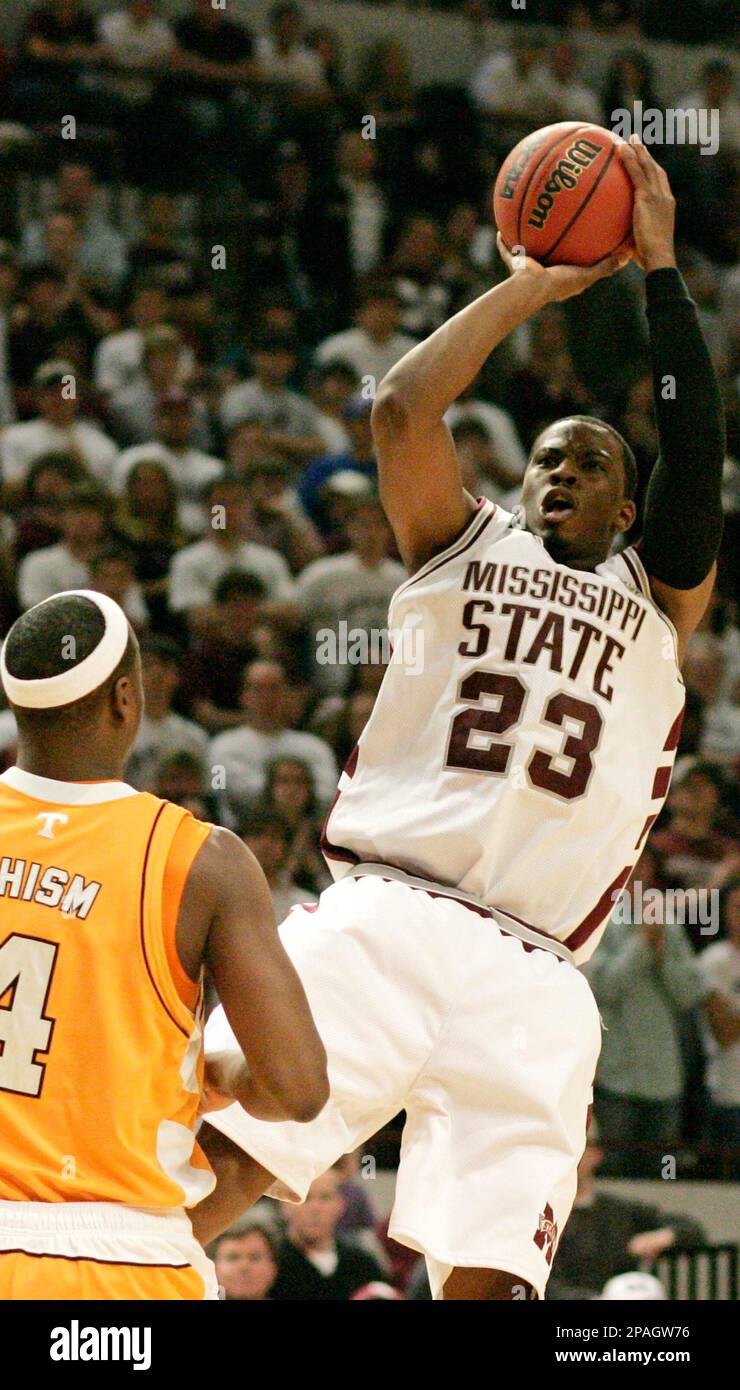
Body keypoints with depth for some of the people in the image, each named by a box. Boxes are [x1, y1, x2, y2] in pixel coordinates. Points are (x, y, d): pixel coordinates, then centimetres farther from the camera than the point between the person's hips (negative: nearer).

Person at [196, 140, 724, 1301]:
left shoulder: (658, 599, 22)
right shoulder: (464, 549, 19)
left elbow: (698, 458, 6)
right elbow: (402, 410, 3)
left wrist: (659, 268, 6)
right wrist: (532, 285, 10)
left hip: (530, 981, 1)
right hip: (383, 917, -1)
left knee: (487, 1280, -10)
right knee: (208, 1171, -20)